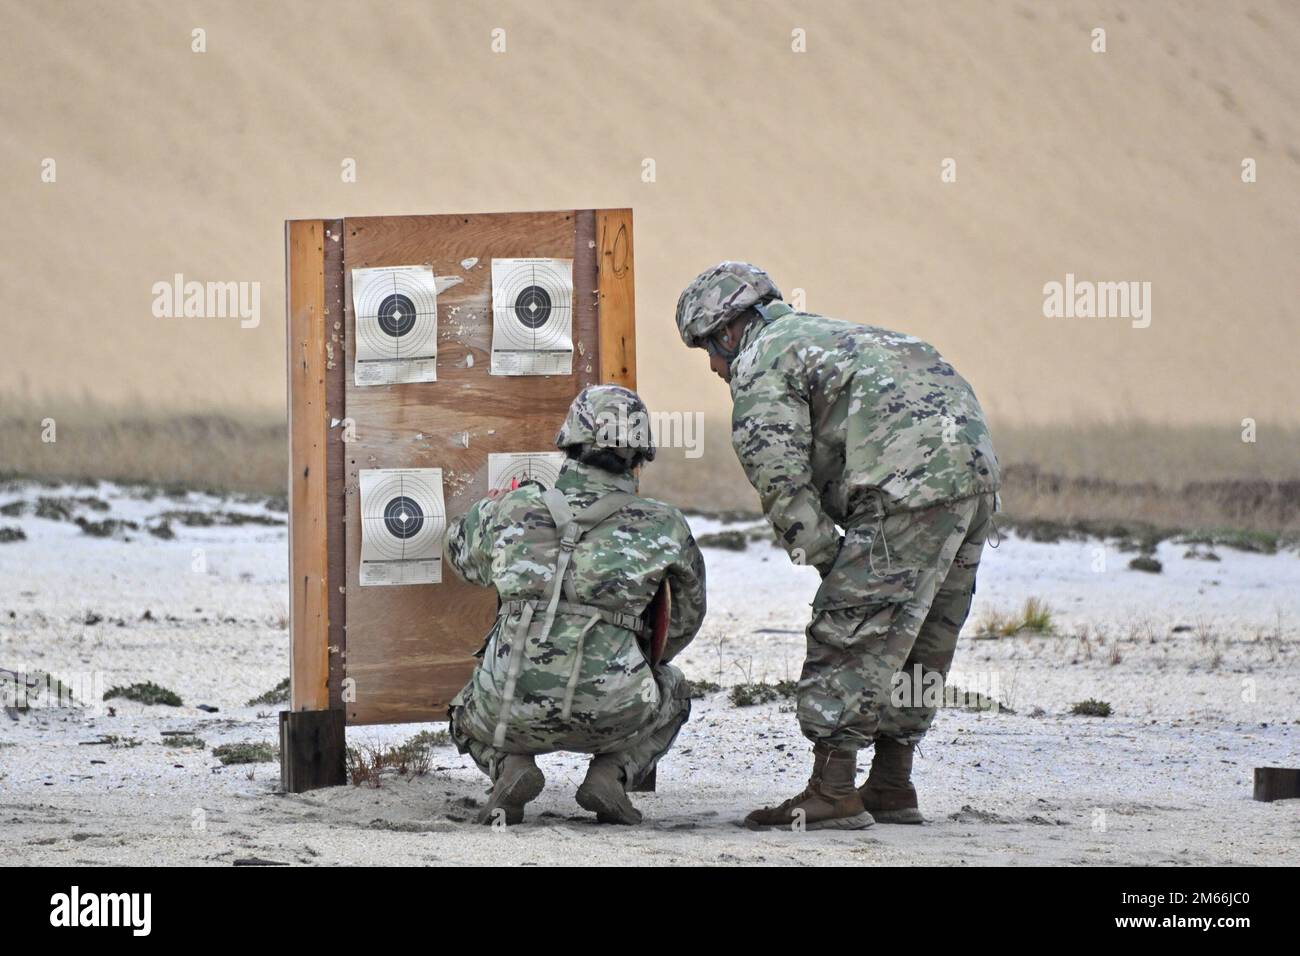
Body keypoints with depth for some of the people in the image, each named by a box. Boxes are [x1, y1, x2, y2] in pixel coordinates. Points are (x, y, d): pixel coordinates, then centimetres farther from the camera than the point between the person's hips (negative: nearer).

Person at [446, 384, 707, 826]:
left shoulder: (510, 512, 4)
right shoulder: (664, 527, 2)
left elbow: (461, 549, 27)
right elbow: (684, 620, 18)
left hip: (513, 712, 1)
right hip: (611, 715, -1)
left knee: (470, 716, 37)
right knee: (673, 691, 34)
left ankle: (509, 767, 4)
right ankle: (611, 774, 7)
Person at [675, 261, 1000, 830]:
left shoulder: (760, 364, 4)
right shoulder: (827, 335, 34)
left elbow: (784, 487, -5)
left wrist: (832, 564, -1)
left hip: (909, 483, -9)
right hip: (976, 471, 9)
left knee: (848, 635, -5)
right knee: (918, 643, 16)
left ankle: (832, 794, -7)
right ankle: (892, 787, 22)